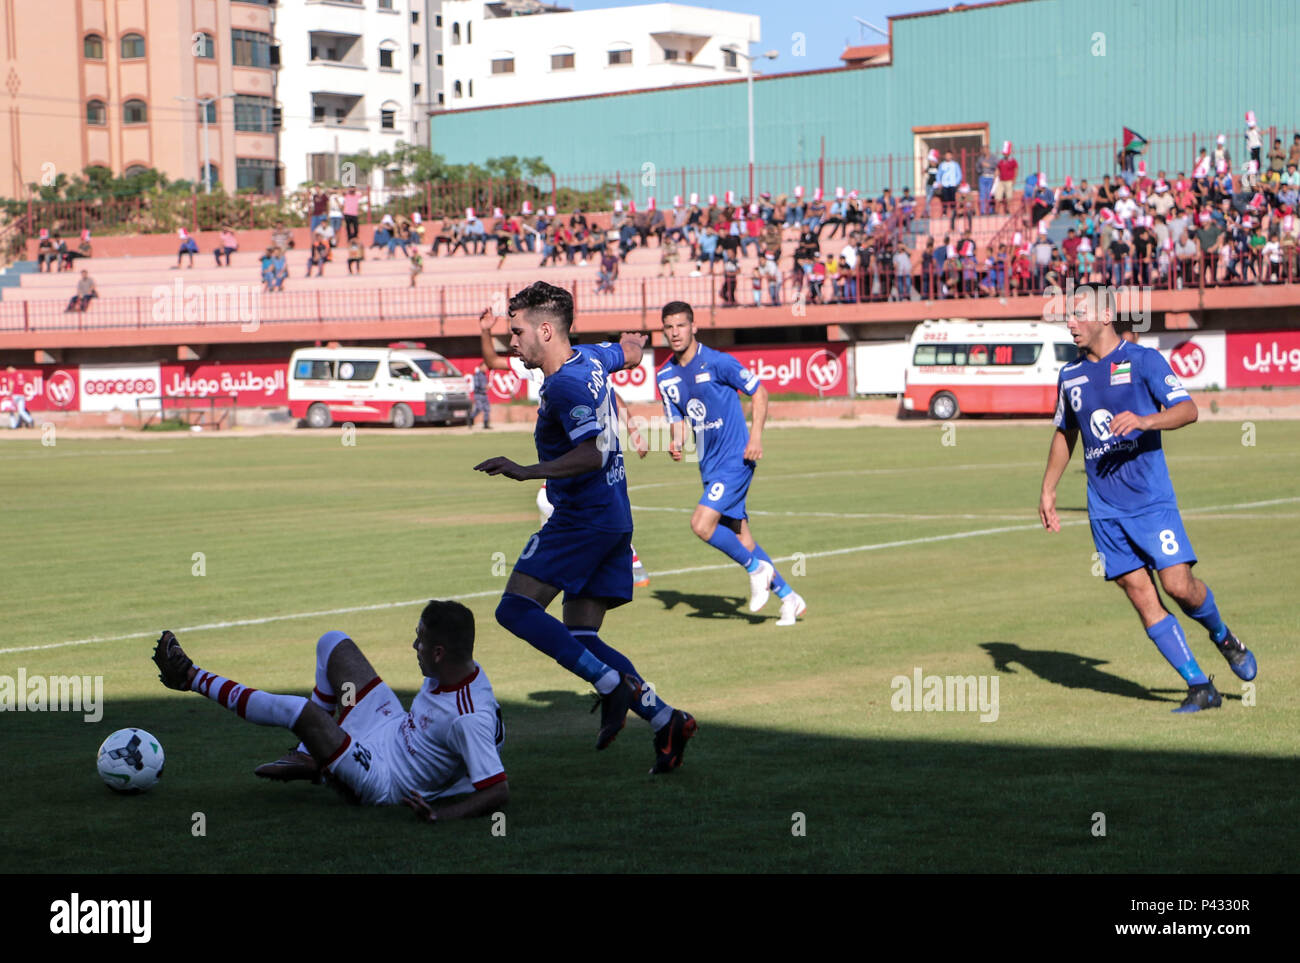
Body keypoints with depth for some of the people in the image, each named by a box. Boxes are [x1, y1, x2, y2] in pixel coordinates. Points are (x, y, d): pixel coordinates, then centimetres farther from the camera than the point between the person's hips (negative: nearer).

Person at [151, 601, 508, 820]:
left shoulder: (469, 722, -35)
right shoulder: (464, 667, -8)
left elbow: (499, 792, -37)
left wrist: (440, 814, -46)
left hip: (380, 782, -9)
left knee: (294, 708, -24)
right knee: (332, 643, 13)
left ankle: (194, 680, 2)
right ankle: (309, 757, 17)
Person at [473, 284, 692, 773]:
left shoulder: (564, 386, -17)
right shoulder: (590, 358, 10)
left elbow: (592, 454, -29)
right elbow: (630, 352, 32)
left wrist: (527, 472, -34)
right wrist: (634, 340, 52)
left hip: (581, 517, -10)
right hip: (615, 518, 10)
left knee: (516, 608, -13)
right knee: (579, 638, 8)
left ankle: (613, 684, -19)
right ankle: (665, 720, 0)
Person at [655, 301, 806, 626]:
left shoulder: (717, 362, -13)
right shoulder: (665, 376, 6)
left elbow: (759, 391, -5)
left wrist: (756, 436, -15)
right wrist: (677, 443, -9)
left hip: (736, 459, -7)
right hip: (710, 465, 7)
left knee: (702, 524, -20)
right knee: (740, 541, 8)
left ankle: (757, 569, 0)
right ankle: (789, 598, 20)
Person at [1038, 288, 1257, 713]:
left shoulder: (1143, 360, -3)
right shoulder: (1070, 376, 12)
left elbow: (1187, 409, -12)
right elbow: (1065, 434, 25)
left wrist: (1144, 420, -29)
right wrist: (1048, 491, 21)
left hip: (1151, 498, -4)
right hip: (1104, 509, 4)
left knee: (1178, 584, -13)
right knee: (1142, 596, -3)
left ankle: (1222, 636, 20)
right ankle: (1201, 688, 3)